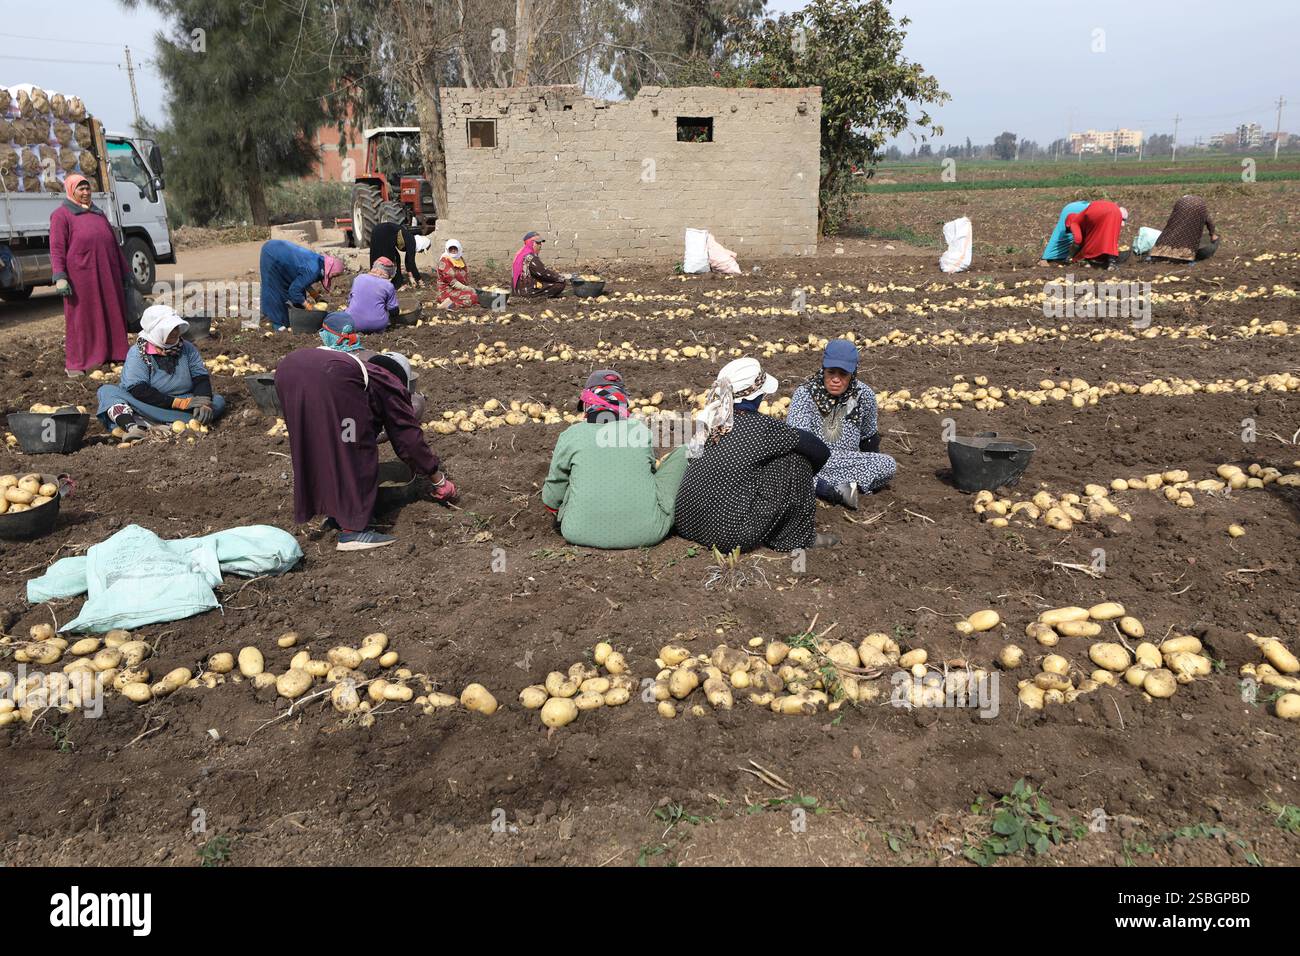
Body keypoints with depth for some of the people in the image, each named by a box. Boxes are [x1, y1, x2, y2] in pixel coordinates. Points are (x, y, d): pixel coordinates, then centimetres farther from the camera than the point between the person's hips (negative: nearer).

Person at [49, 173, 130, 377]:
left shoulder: (98, 213, 20)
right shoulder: (62, 215, 2)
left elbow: (114, 244, 22)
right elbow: (57, 249, -6)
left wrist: (125, 272, 19)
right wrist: (60, 277, -16)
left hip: (107, 275, 6)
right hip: (80, 276, -5)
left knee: (112, 315, 8)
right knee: (80, 318, -2)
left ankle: (112, 355, 18)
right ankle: (76, 363, 4)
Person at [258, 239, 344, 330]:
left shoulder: (319, 260, -2)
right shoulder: (313, 271, -29)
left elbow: (304, 282, 11)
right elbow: (294, 290, -24)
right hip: (272, 255, -9)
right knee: (275, 289, 1)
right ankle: (278, 322, 11)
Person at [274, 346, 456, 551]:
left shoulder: (364, 362, 42)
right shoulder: (389, 384, 25)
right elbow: (409, 438, 26)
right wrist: (439, 480, 35)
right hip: (330, 378, -8)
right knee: (356, 451, 3)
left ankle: (335, 513, 31)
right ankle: (353, 529, 0)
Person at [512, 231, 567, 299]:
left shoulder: (521, 254, 13)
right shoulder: (530, 258, -20)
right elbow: (545, 273, -19)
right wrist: (563, 278, -9)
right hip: (528, 291, -10)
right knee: (561, 284, -12)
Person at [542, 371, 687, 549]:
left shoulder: (571, 435, -1)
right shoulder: (641, 429, 4)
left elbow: (551, 499, 6)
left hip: (582, 533, 1)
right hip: (646, 533, 0)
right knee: (683, 452, 13)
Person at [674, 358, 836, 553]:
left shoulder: (708, 418, 4)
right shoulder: (760, 426, -13)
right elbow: (821, 451, -3)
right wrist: (803, 475, 19)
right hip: (728, 535, -7)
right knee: (796, 460, -1)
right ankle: (797, 536, 12)